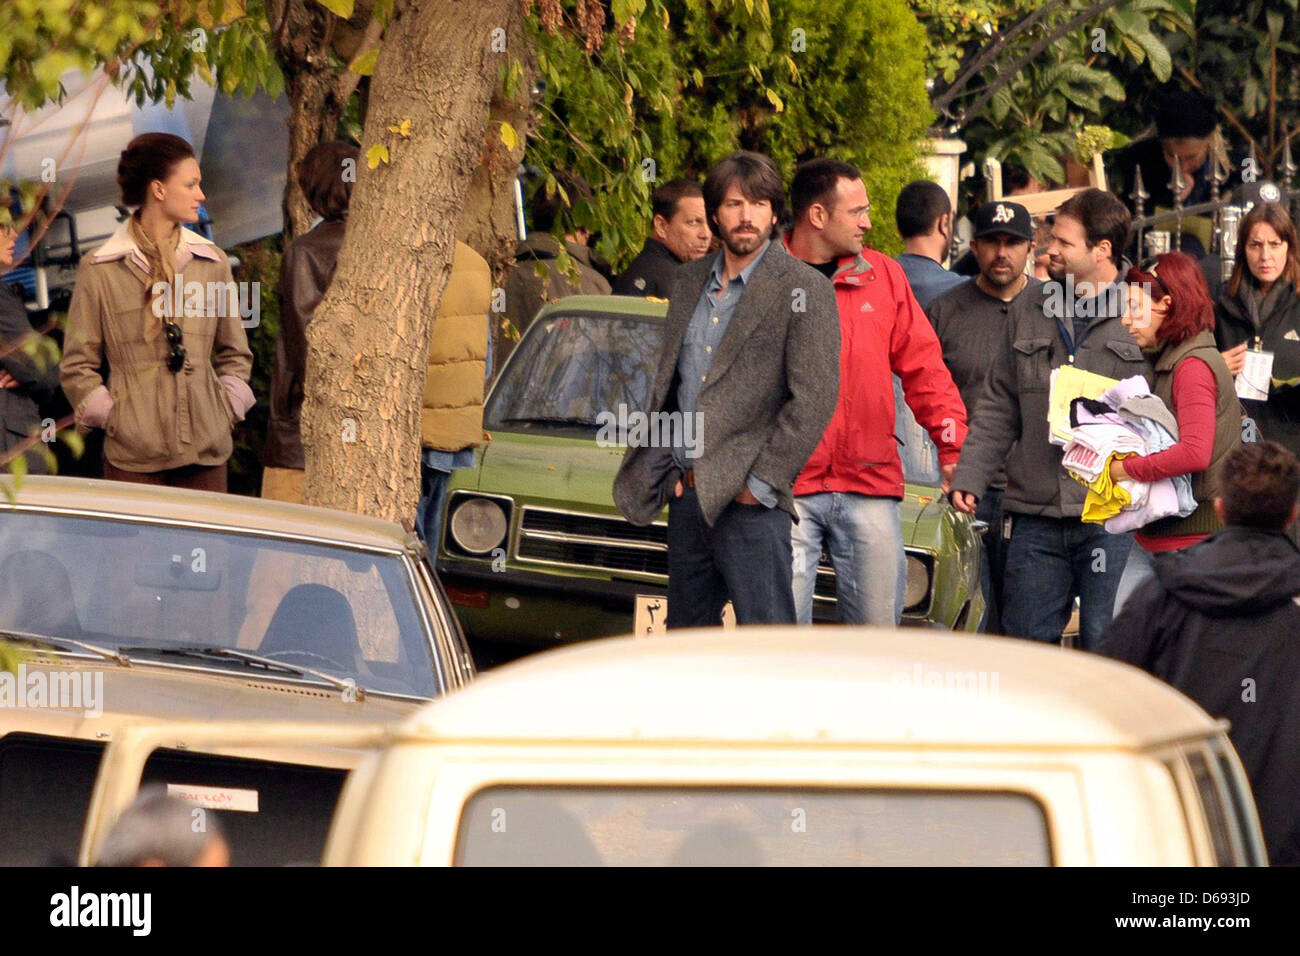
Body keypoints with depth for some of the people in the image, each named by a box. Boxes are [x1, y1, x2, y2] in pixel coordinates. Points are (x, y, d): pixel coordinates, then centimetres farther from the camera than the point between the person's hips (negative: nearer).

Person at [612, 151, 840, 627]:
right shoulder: (689, 281, 15)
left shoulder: (803, 289, -6)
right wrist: (665, 468, 11)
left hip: (748, 498, -7)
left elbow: (814, 400, -12)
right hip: (686, 494, 7)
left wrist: (761, 483, -14)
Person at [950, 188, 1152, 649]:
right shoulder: (1027, 312, 15)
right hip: (1036, 515, 5)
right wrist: (969, 477, 8)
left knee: (1105, 644, -1)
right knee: (1024, 638, 7)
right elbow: (998, 409, 18)